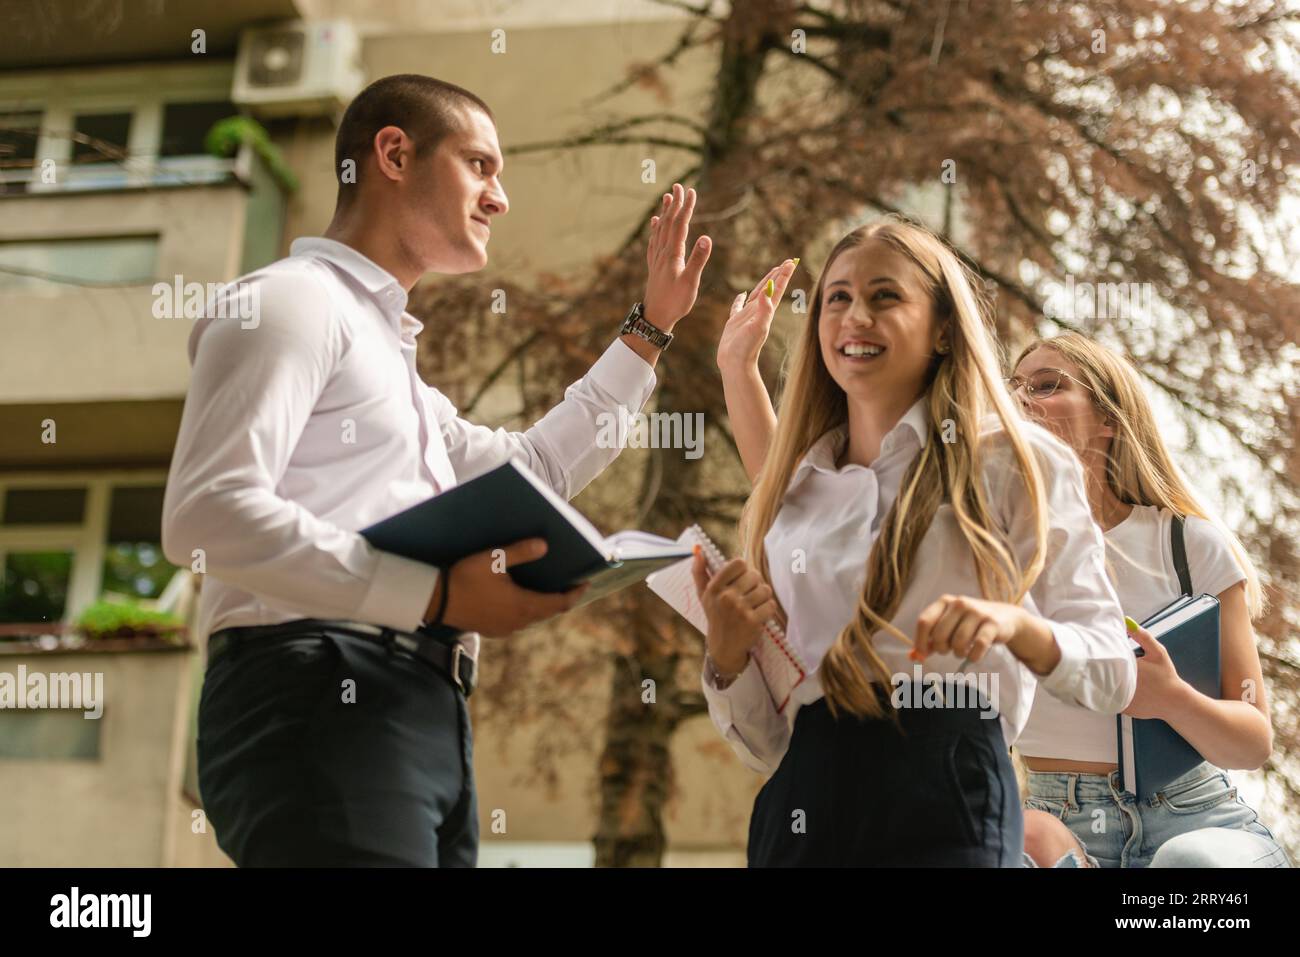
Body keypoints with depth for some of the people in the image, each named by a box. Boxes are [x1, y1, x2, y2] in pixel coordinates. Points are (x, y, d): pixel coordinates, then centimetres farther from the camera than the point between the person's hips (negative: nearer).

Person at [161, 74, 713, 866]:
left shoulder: (387, 351, 30)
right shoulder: (295, 299, -1)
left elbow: (535, 470, 38)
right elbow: (208, 513, -17)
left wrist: (650, 327, 36)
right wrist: (437, 594, -20)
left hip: (421, 716, 10)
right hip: (321, 698, -10)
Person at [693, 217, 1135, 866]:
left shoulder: (1011, 460, 3)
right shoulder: (793, 492, 14)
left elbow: (1110, 673, -2)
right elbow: (764, 744, 14)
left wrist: (1015, 625, -21)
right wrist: (727, 656, -7)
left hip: (945, 793, -4)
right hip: (802, 806, 4)